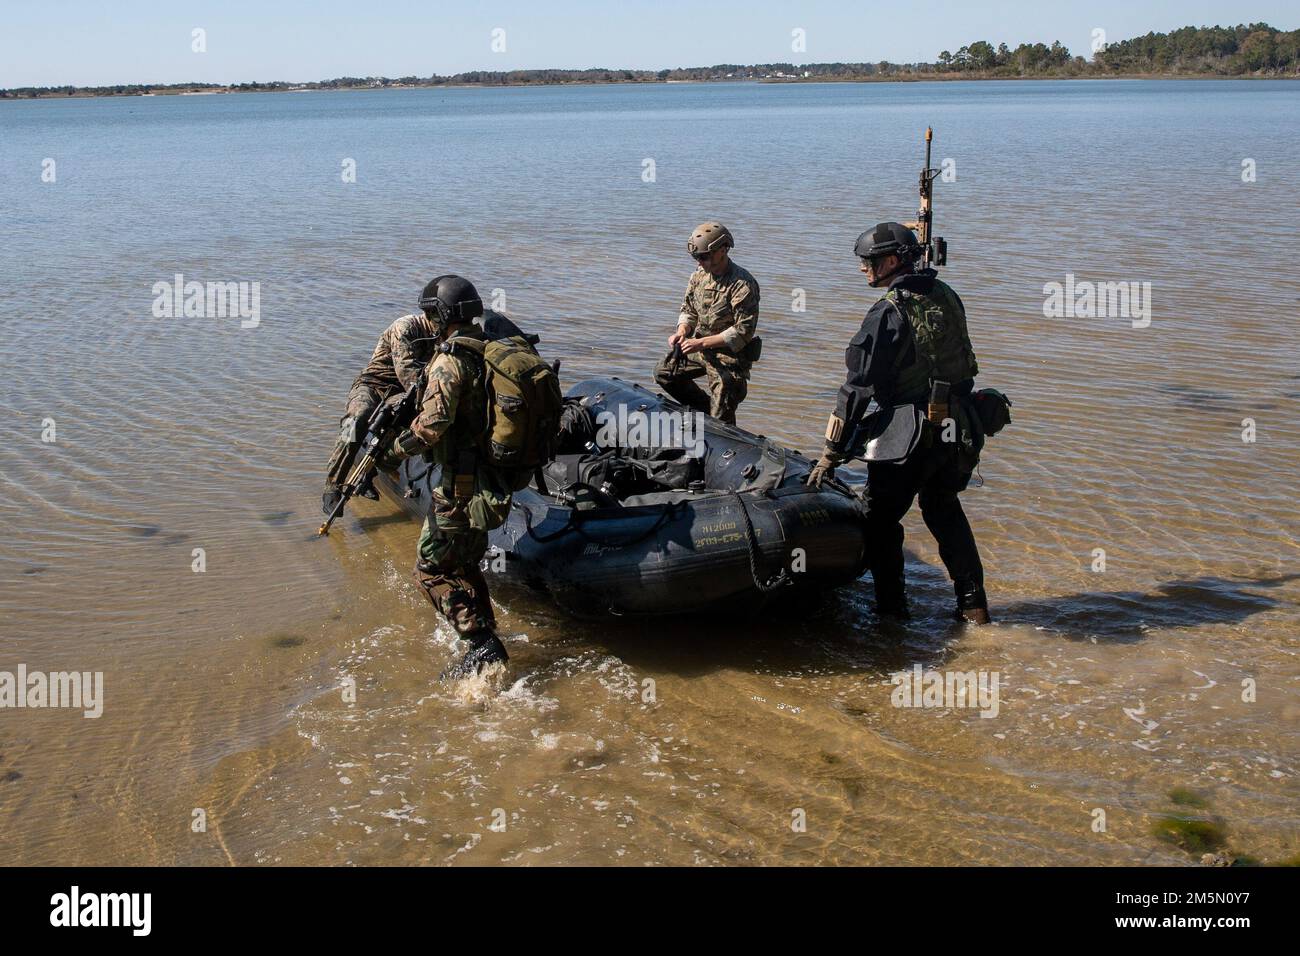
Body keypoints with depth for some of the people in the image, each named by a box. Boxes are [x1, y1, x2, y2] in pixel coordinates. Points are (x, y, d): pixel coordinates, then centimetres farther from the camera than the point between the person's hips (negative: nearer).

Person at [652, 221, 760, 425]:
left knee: (721, 420, -5)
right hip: (700, 347, 8)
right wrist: (682, 331, -10)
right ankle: (704, 408, 21)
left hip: (729, 355, -8)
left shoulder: (743, 284, -22)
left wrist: (701, 343, -27)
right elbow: (688, 309, 13)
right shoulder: (699, 274, 1)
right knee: (664, 373, 10)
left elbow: (743, 331, -24)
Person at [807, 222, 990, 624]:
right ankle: (973, 605, 24)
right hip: (957, 431, 7)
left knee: (881, 519, 9)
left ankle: (891, 608, 15)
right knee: (944, 510, 22)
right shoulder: (946, 297, 4)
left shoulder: (889, 313, -18)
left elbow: (859, 387, -19)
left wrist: (831, 454, -17)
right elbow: (957, 363, 13)